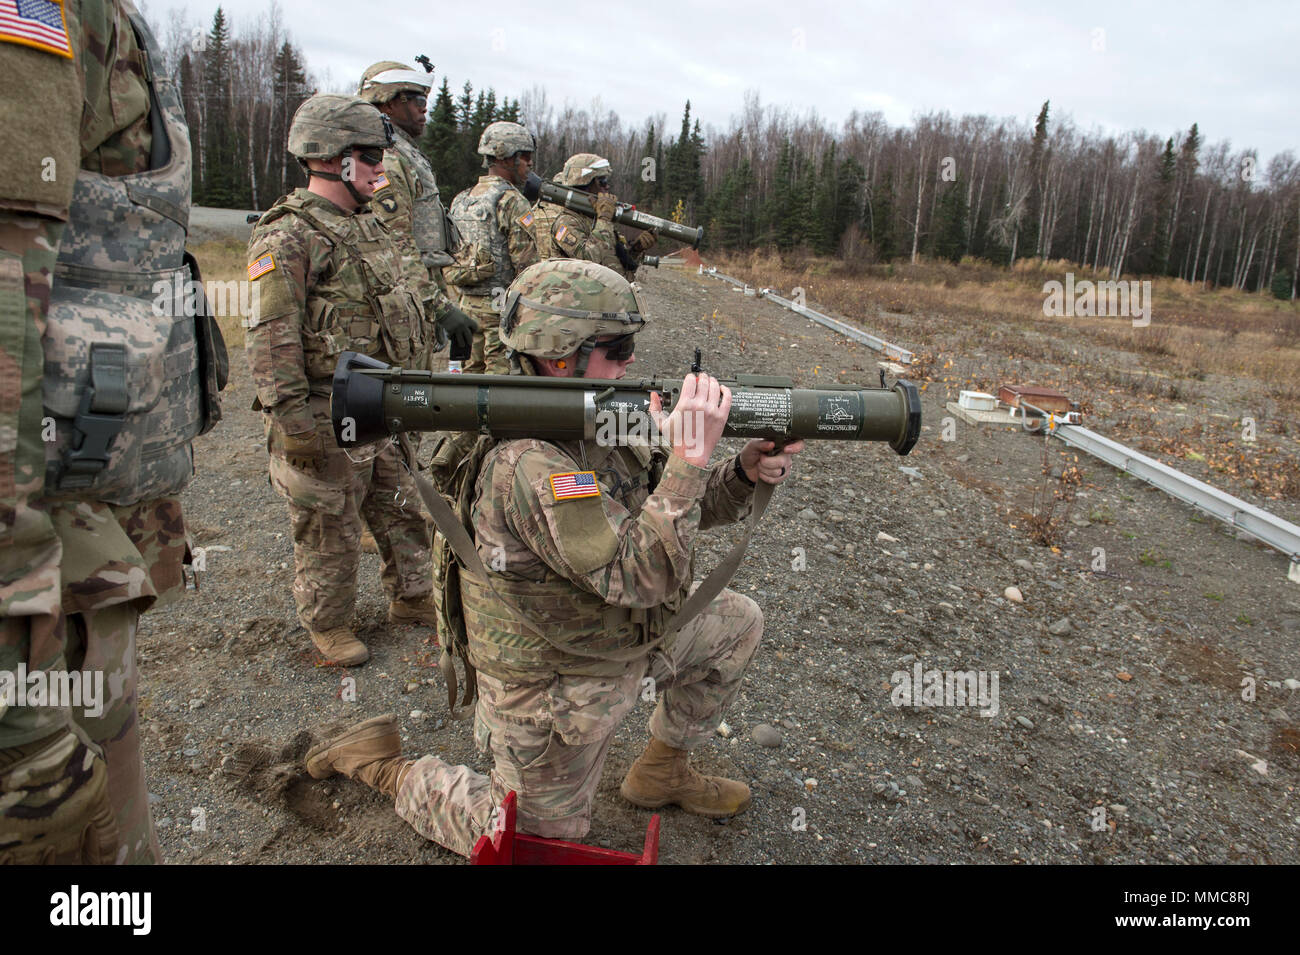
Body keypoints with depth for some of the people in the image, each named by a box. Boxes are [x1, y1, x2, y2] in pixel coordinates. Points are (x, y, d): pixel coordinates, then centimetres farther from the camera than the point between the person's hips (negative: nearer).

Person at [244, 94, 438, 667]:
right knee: (331, 531, 8)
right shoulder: (288, 237, -15)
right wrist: (293, 424, -21)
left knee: (404, 512, 18)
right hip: (329, 422, -8)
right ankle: (327, 625, 27)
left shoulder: (368, 226, 12)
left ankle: (411, 599, 37)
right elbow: (271, 341, -20)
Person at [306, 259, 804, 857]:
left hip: (620, 641, 8)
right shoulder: (530, 464, -33)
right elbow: (640, 577, -37)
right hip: (553, 690, -8)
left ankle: (663, 770, 27)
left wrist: (748, 472, -15)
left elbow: (684, 507, 3)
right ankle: (384, 766, 25)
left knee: (737, 622, 12)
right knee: (539, 840, 12)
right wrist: (688, 458, -39)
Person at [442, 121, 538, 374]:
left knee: (473, 371, 14)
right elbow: (526, 264, -16)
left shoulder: (461, 199, 13)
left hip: (468, 304, 8)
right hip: (501, 305, -8)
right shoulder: (512, 201, -11)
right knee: (503, 375, -5)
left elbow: (449, 255, 16)